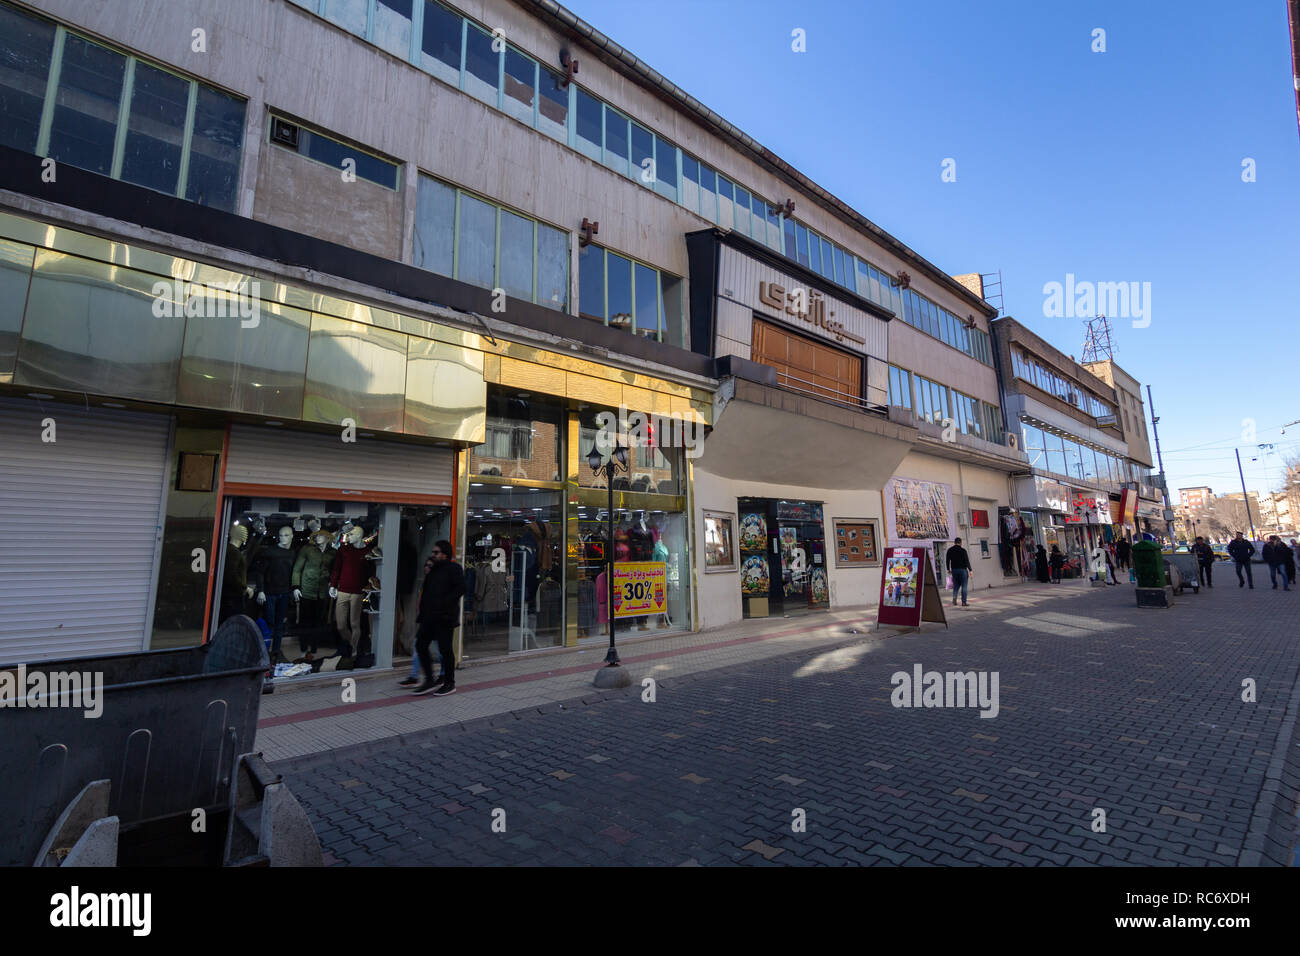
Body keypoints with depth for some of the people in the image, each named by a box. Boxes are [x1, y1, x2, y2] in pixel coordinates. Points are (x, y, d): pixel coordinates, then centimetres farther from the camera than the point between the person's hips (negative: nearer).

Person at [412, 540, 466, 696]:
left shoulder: (454, 568, -6)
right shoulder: (433, 570, 19)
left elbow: (460, 588, -17)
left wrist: (444, 604, -21)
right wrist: (422, 611, 15)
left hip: (445, 617, -8)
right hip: (429, 616, 8)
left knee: (445, 649, -1)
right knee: (421, 645, 5)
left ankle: (449, 683, 12)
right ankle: (430, 681, 16)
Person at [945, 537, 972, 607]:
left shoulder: (950, 550, 5)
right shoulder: (963, 550, -9)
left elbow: (947, 560, 7)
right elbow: (967, 561, -10)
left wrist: (948, 569, 16)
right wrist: (970, 570, -5)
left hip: (954, 570, 4)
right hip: (963, 570, -4)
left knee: (956, 585, 13)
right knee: (964, 586, 3)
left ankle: (954, 597, -10)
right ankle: (963, 602, 2)